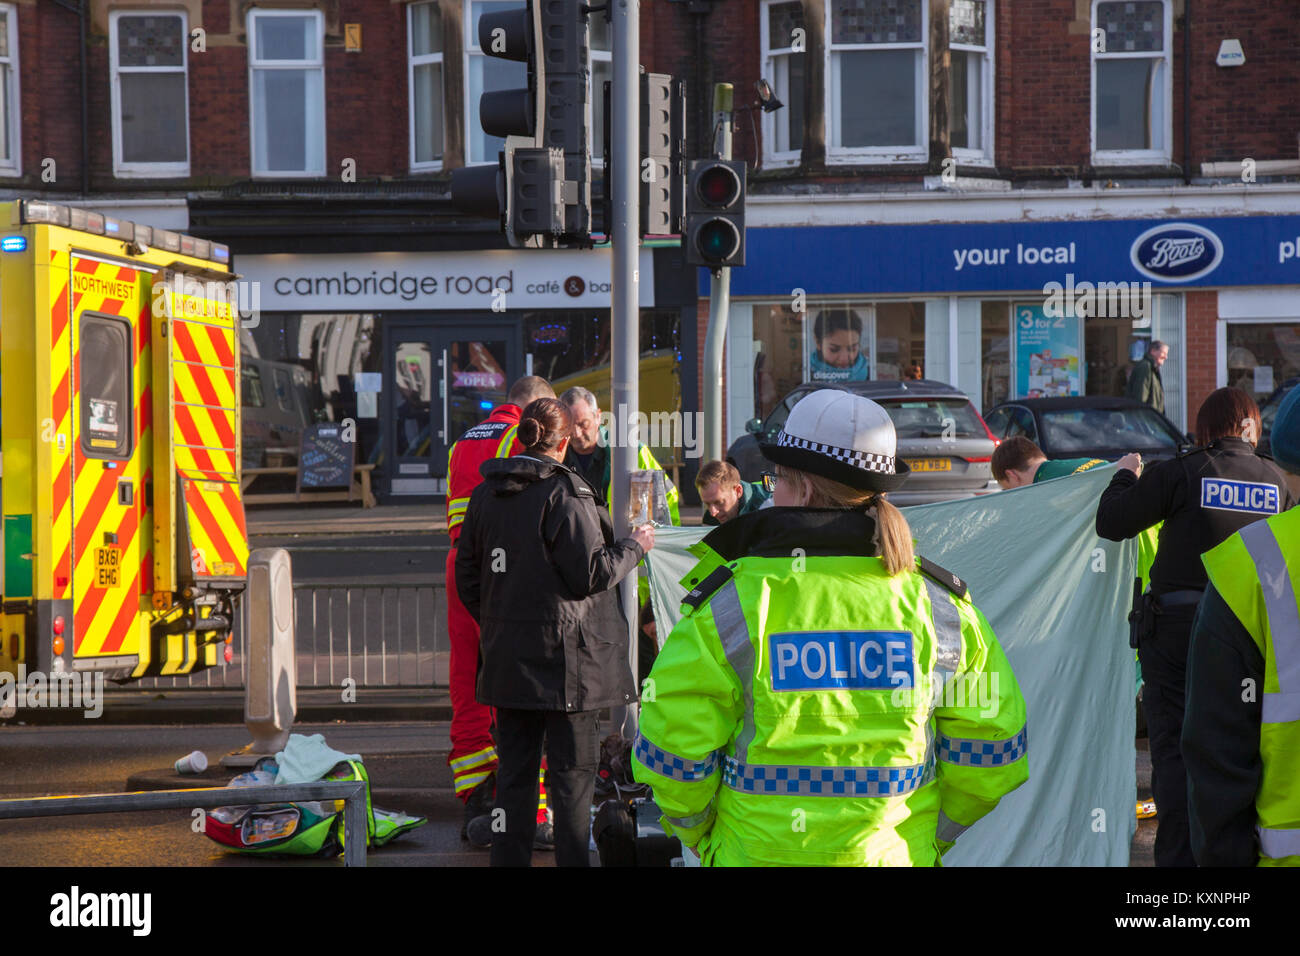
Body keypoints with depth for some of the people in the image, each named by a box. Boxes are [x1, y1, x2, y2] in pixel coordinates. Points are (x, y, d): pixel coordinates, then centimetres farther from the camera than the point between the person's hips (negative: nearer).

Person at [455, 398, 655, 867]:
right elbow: (590, 573, -14)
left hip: (506, 658, 6)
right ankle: (571, 859, 1)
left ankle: (509, 858, 15)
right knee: (572, 774, 1)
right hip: (564, 657, -6)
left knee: (514, 772, 13)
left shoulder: (484, 494, 7)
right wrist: (634, 546, 2)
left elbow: (466, 577, 12)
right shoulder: (566, 493, -13)